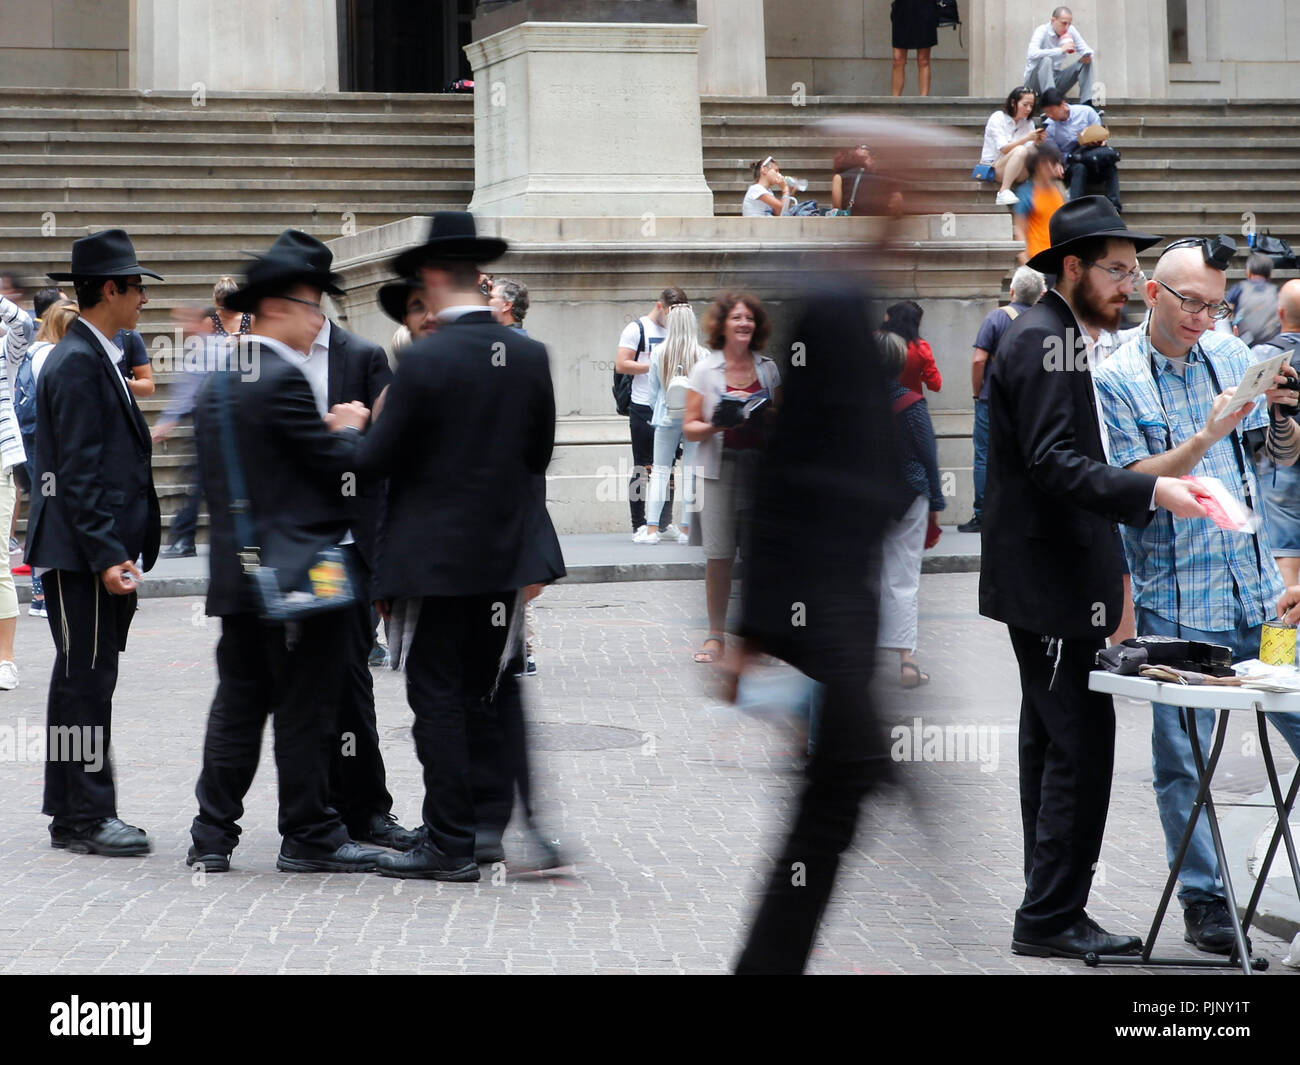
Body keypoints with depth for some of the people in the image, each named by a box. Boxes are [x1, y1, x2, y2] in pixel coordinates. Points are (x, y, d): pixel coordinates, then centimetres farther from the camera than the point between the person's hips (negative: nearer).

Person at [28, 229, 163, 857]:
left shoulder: (95, 358, 18)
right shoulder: (77, 363, -14)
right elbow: (80, 473, -19)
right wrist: (106, 556, -23)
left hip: (96, 552, 11)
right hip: (80, 552, -10)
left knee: (83, 681, 12)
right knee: (86, 681, -7)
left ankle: (73, 817, 18)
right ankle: (86, 819, -4)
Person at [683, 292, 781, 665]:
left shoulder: (767, 368, 11)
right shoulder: (705, 370, 4)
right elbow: (689, 427, 3)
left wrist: (767, 418, -8)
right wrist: (715, 426, -18)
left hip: (761, 466, 2)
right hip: (720, 468, -2)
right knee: (718, 553, -6)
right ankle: (715, 635, 3)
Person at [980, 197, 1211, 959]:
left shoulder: (1066, 339, 18)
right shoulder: (1041, 341, -14)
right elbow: (1052, 464, -23)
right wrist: (1152, 493, -29)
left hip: (1059, 583, 11)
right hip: (1049, 581, -11)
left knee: (1055, 746, 13)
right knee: (1081, 746, -10)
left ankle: (1051, 912, 18)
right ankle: (1051, 918, -6)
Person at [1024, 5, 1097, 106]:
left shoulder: (1070, 30, -1)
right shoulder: (1042, 31, -17)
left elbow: (1086, 50, 3)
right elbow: (1032, 54, -36)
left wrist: (1087, 55, -23)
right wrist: (1061, 50, -40)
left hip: (1056, 80, 6)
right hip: (1036, 81, -6)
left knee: (1087, 61, -7)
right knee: (1046, 60, -35)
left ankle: (1087, 104, -15)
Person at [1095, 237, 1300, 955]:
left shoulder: (1230, 354, 8)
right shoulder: (1116, 380, -4)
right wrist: (1207, 437, -21)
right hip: (1176, 604, -3)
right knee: (1182, 760, 1)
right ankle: (1203, 897, 12)